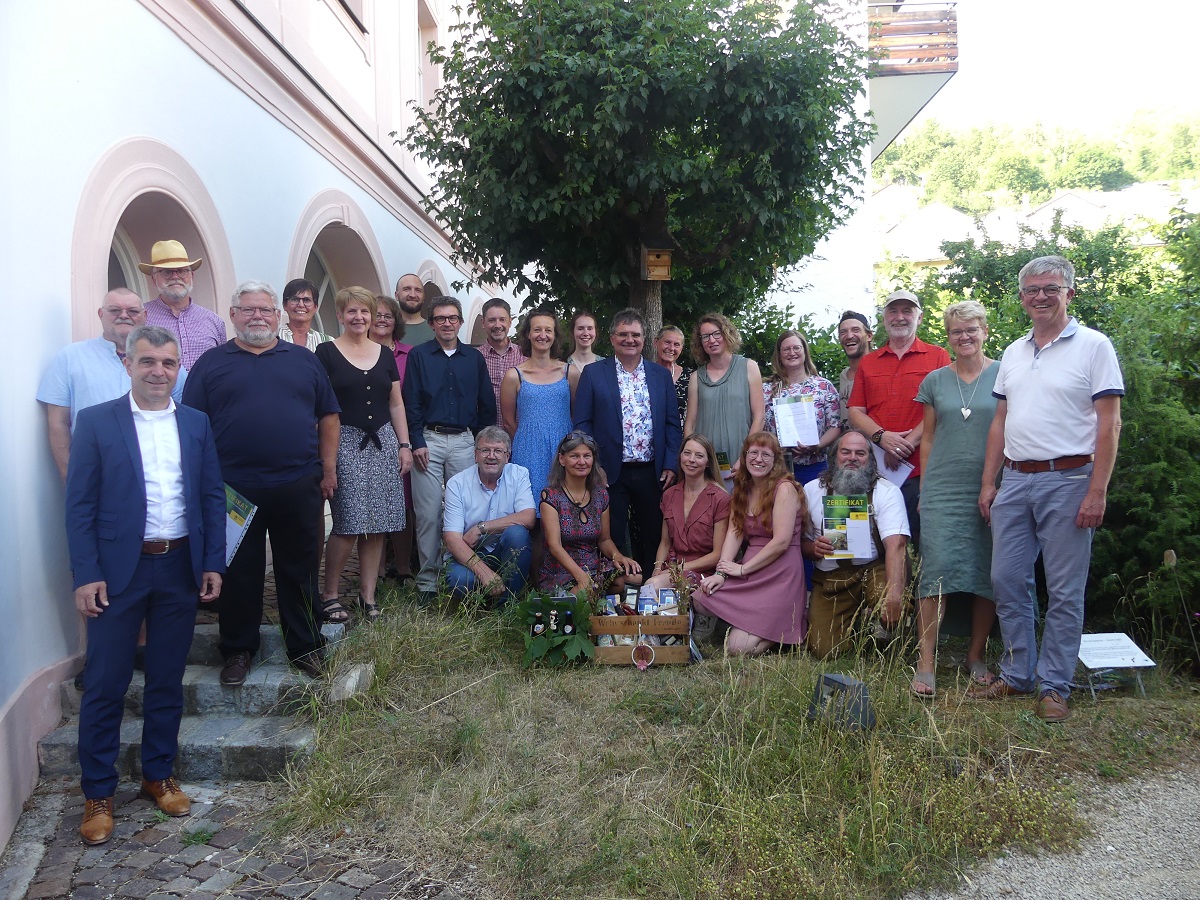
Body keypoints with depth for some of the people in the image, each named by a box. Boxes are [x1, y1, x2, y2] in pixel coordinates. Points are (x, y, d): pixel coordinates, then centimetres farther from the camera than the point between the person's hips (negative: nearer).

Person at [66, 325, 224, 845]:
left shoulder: (196, 423, 7)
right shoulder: (96, 421, -2)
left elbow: (213, 496, 8)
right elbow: (79, 504, -4)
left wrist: (213, 563, 2)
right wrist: (86, 575, -10)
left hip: (180, 568, 3)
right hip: (118, 570, -3)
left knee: (167, 681, 12)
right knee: (105, 685, 3)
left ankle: (159, 776, 28)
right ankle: (98, 794, 17)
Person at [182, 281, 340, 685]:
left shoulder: (304, 360, 11)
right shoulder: (211, 363, 6)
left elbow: (328, 416, 11)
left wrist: (328, 469, 5)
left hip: (298, 486, 1)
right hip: (234, 488, -1)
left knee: (300, 569, 8)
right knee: (238, 573, 8)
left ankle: (306, 647, 21)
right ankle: (238, 649, 24)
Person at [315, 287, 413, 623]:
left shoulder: (384, 354, 14)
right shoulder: (326, 353, 1)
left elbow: (396, 404, 16)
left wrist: (405, 445, 9)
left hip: (382, 444, 4)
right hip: (344, 443, -4)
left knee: (377, 526, 3)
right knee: (348, 524, -10)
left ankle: (368, 596, 13)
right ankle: (329, 595, 6)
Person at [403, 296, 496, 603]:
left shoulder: (474, 358, 12)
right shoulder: (418, 355, 6)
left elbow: (487, 405, 12)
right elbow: (411, 403, 1)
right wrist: (417, 442, -7)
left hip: (464, 442, 2)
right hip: (429, 441, -2)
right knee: (428, 513, -2)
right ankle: (427, 581, 4)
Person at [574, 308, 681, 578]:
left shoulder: (661, 375, 10)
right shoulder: (593, 373, 2)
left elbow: (672, 423, 9)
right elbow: (582, 423, 0)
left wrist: (671, 465, 0)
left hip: (652, 472, 3)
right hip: (611, 473, -2)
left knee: (654, 538, 10)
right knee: (611, 541, 4)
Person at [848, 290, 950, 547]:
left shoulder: (937, 357, 7)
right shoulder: (867, 362, 17)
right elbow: (855, 412, 10)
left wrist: (909, 442, -12)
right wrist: (881, 437, -8)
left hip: (920, 467, -3)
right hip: (875, 468, 3)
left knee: (923, 542, -2)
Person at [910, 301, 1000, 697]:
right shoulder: (935, 380, 11)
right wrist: (924, 489, 9)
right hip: (942, 490, 1)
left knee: (988, 573, 4)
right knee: (936, 571, -7)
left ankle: (976, 654, 20)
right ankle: (925, 662, -5)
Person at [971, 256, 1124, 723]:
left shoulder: (1093, 346, -3)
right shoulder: (1013, 353, 14)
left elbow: (1109, 423, -7)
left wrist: (1097, 491, -13)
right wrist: (989, 483, 10)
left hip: (1067, 481, -5)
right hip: (1015, 481, 6)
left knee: (1065, 592, 2)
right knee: (1007, 581, 7)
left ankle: (1054, 686, 13)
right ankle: (1017, 675, 21)